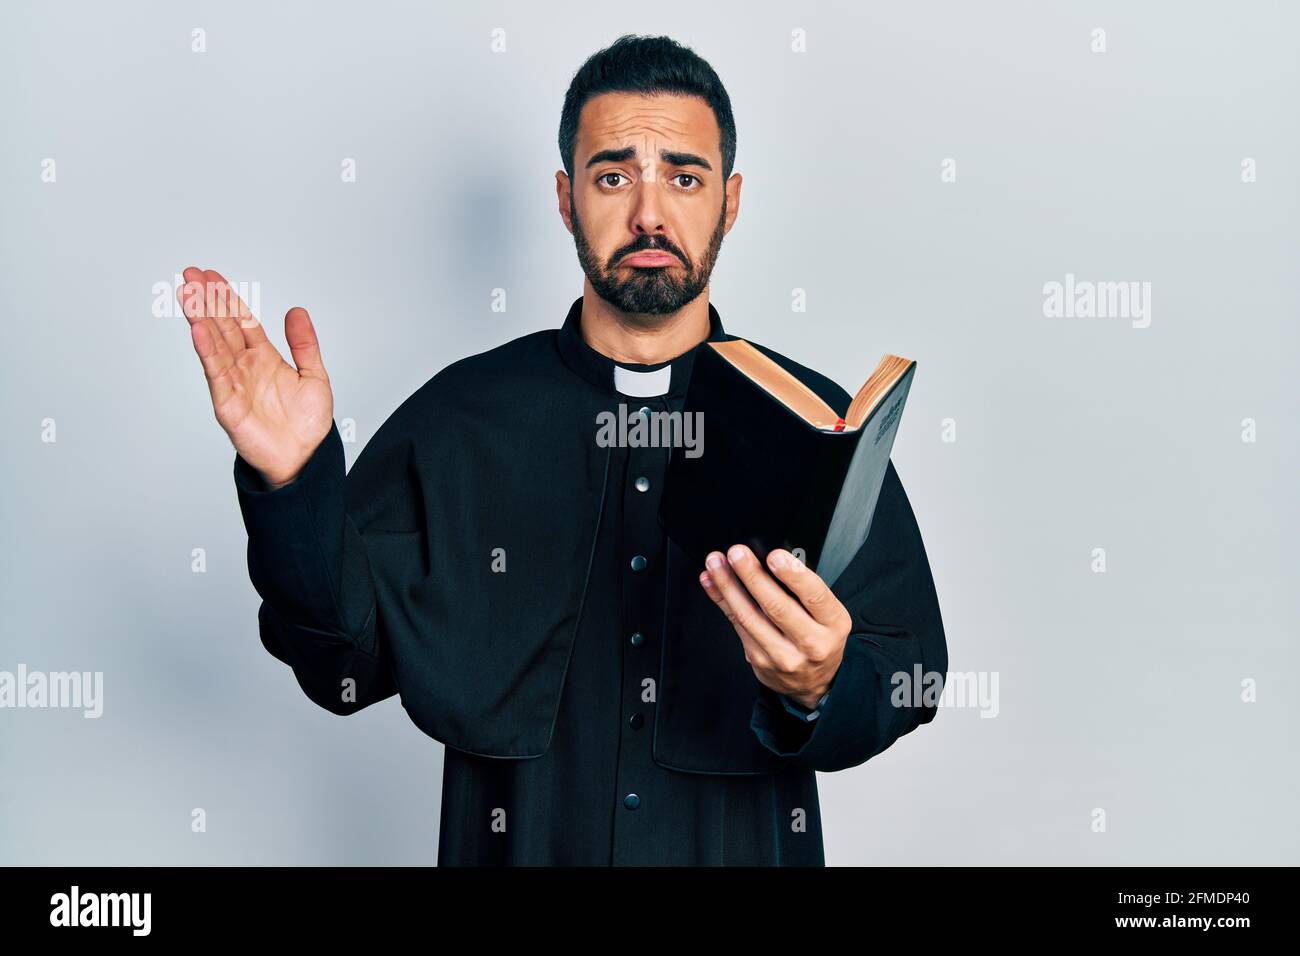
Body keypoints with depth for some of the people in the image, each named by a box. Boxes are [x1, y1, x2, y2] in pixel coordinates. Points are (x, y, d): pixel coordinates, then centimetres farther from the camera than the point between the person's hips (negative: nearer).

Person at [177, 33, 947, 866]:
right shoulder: (458, 417, -1)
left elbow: (909, 684, -6)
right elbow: (349, 669, -5)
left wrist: (822, 689, -26)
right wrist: (295, 484, -18)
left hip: (746, 846, 1)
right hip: (516, 846, 0)